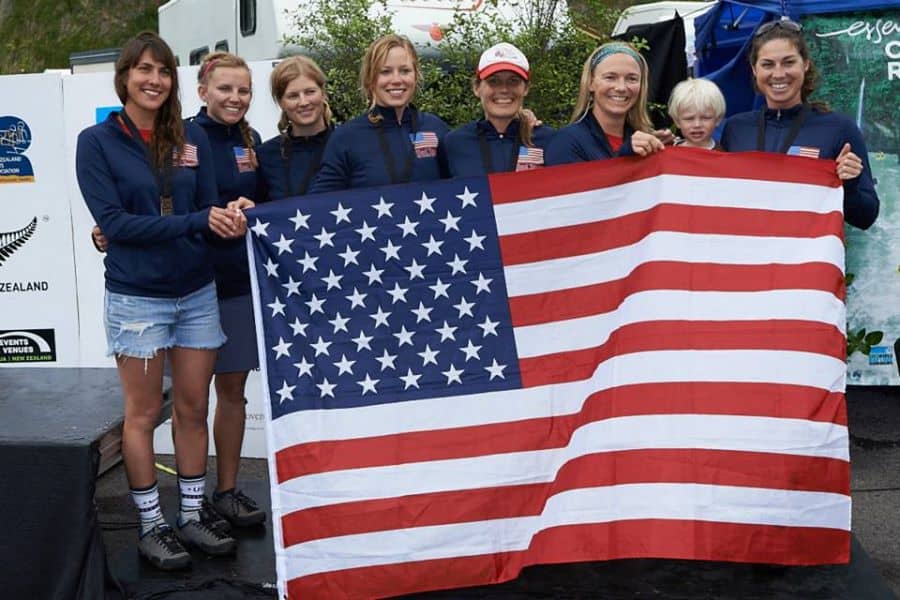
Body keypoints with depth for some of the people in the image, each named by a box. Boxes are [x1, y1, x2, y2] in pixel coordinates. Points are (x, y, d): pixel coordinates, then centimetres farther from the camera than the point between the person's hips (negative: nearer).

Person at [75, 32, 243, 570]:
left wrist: (231, 219, -23)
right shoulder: (97, 142, -5)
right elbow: (114, 222, -14)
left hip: (197, 292, 4)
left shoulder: (193, 138, 4)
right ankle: (151, 526, 21)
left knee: (194, 409, 10)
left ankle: (192, 517, 25)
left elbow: (210, 210, 2)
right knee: (144, 414, 7)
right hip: (136, 297, -3)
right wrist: (196, 222, -21)